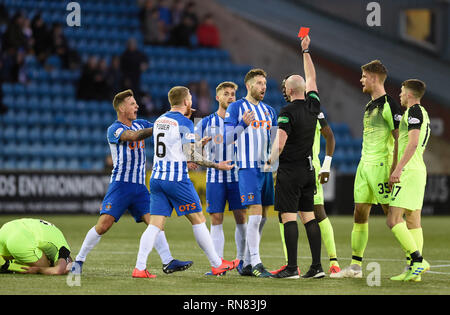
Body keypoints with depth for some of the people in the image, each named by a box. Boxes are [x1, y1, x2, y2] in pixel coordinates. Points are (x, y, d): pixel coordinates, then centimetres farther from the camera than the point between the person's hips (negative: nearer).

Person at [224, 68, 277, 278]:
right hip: (248, 167, -7)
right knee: (255, 214, -14)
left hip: (266, 168, 7)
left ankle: (247, 264, 13)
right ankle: (255, 264, -14)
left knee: (261, 217, 6)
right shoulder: (236, 108, -1)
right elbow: (227, 138, -6)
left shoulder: (269, 111, 16)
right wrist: (243, 124, -20)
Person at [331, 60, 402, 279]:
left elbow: (399, 138, -14)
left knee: (391, 213, -8)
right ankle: (355, 267, 6)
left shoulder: (389, 105, -10)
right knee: (359, 213, 5)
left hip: (381, 165, -9)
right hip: (364, 164, 9)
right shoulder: (369, 106, 18)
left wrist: (394, 168, -19)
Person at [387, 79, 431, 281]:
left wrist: (398, 169, -26)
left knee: (393, 221, -13)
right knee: (413, 222, 6)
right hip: (419, 171, 10)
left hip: (409, 172, -10)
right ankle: (414, 270, 4)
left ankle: (418, 260, -18)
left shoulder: (414, 111, -10)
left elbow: (413, 143, -21)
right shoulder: (422, 114, 20)